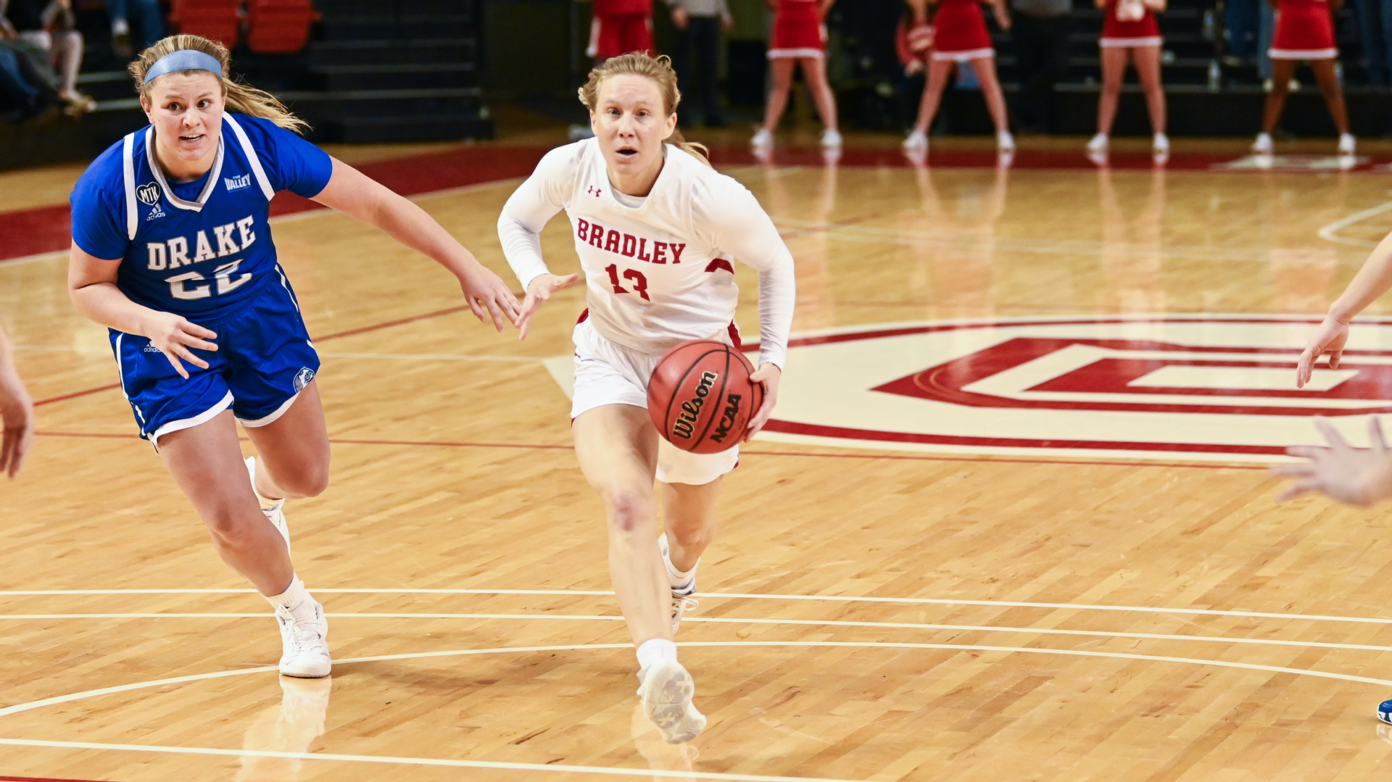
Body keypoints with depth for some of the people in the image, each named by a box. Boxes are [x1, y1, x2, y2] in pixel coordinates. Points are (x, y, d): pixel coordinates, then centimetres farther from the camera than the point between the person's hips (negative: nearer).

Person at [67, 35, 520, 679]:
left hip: (262, 324, 3)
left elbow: (375, 204, -15)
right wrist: (150, 322, -33)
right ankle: (297, 615, 26)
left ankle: (262, 486, 61)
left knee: (307, 476, 20)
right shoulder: (109, 186, -28)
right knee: (233, 527, -9)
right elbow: (87, 286, -12)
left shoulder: (259, 145, -24)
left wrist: (467, 269, -14)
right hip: (168, 345, -3)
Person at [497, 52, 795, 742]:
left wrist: (773, 359, -18)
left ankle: (677, 575, 58)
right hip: (611, 352, 1)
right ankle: (658, 668, -40)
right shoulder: (569, 169, -20)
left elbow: (774, 264, -9)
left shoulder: (712, 198, -28)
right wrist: (534, 279, -17)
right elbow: (516, 220, 3)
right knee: (626, 499, -27)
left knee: (690, 531, 18)